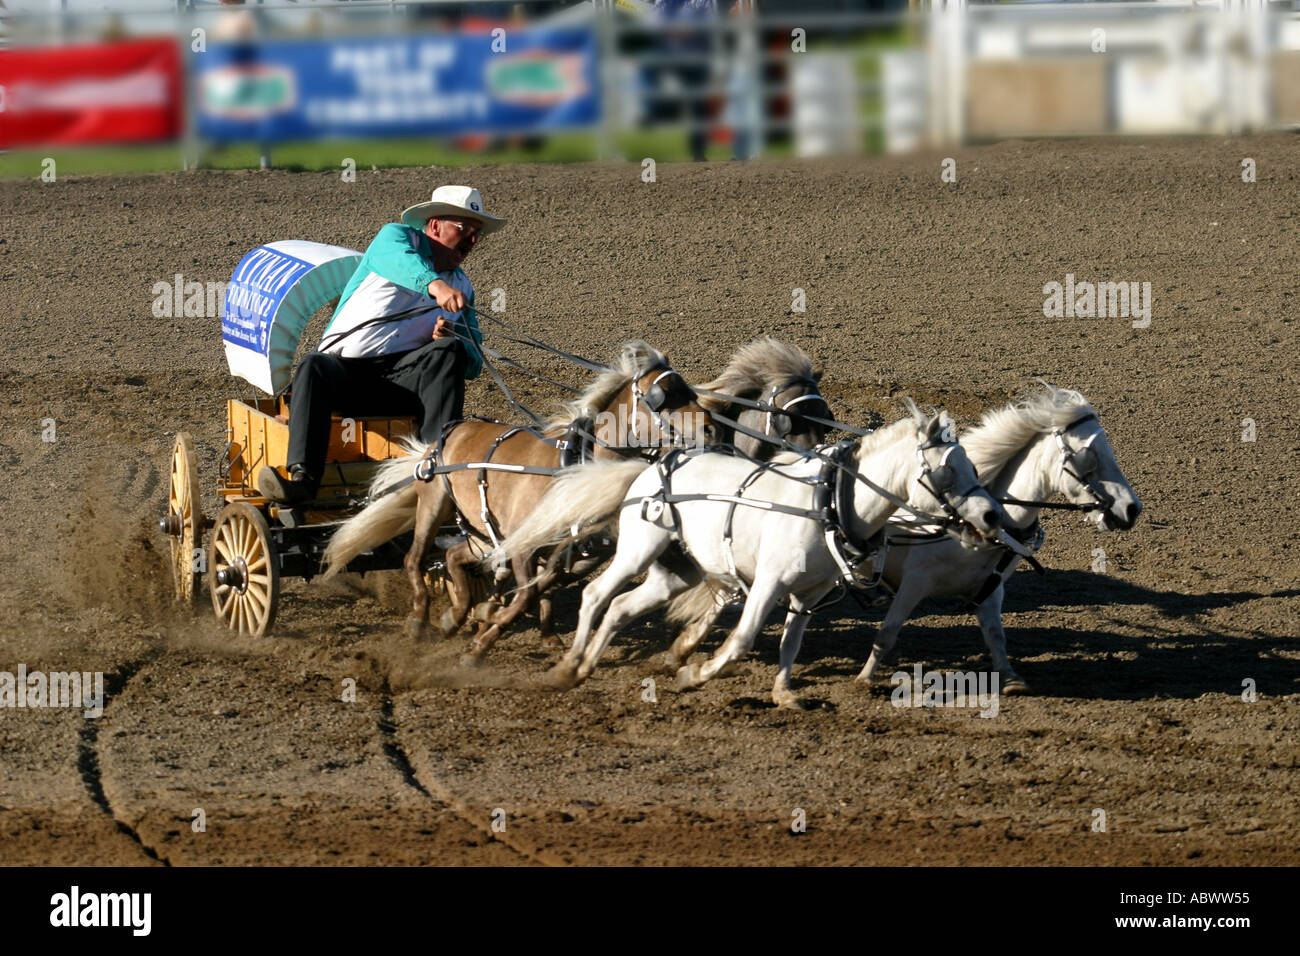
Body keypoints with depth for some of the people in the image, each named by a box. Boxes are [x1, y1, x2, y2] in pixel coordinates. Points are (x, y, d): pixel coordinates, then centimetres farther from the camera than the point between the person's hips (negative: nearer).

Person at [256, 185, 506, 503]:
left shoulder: (461, 287, 21)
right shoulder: (397, 237, 8)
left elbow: (473, 363, 14)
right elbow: (400, 261, -20)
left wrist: (449, 341, -10)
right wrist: (434, 284, -41)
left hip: (402, 377, 3)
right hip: (346, 369, -3)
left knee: (448, 352, -25)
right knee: (314, 368, -34)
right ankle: (302, 478, -48)